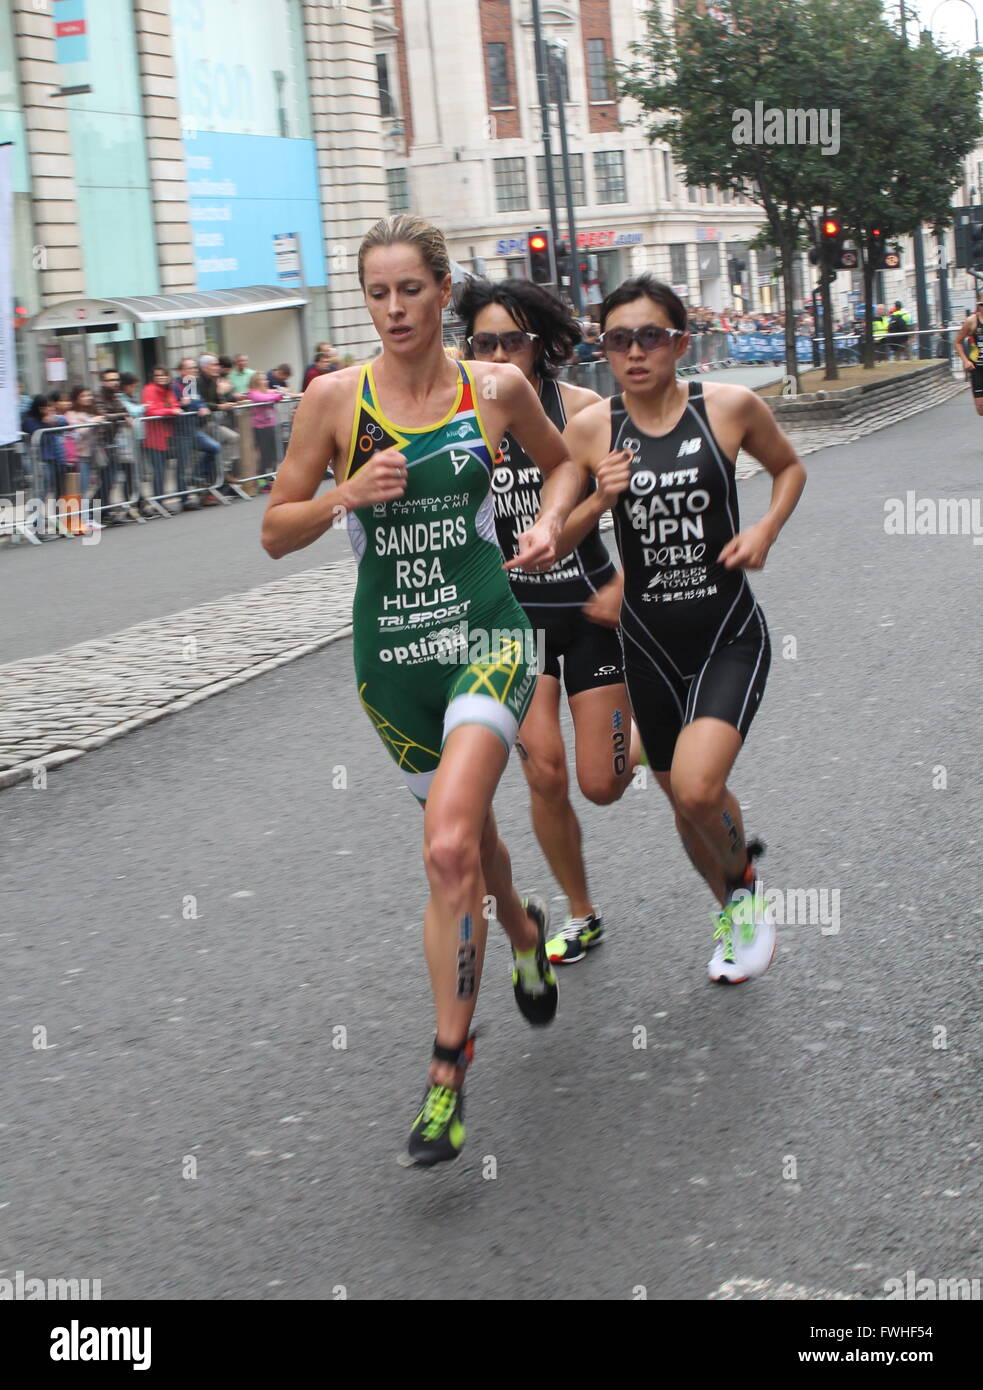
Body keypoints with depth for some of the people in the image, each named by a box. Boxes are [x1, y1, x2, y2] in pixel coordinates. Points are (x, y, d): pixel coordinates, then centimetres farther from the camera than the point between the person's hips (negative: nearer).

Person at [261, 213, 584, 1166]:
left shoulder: (497, 389, -1)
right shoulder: (334, 398, -2)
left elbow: (562, 460, 19)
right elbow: (276, 532, 2)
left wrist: (550, 523, 0)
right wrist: (344, 496, -16)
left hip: (486, 637, -2)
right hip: (389, 651, 2)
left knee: (449, 845, -21)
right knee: (467, 834, 19)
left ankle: (448, 1061, -10)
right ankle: (523, 927, 54)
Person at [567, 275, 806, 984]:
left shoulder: (731, 406, -8)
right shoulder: (590, 428, -5)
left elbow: (789, 466, 12)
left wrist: (765, 530, -6)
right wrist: (602, 499, -16)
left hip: (730, 637, -3)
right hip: (650, 644, 3)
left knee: (697, 789, -23)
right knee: (685, 801, 15)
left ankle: (744, 878, 11)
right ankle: (734, 910, 45)